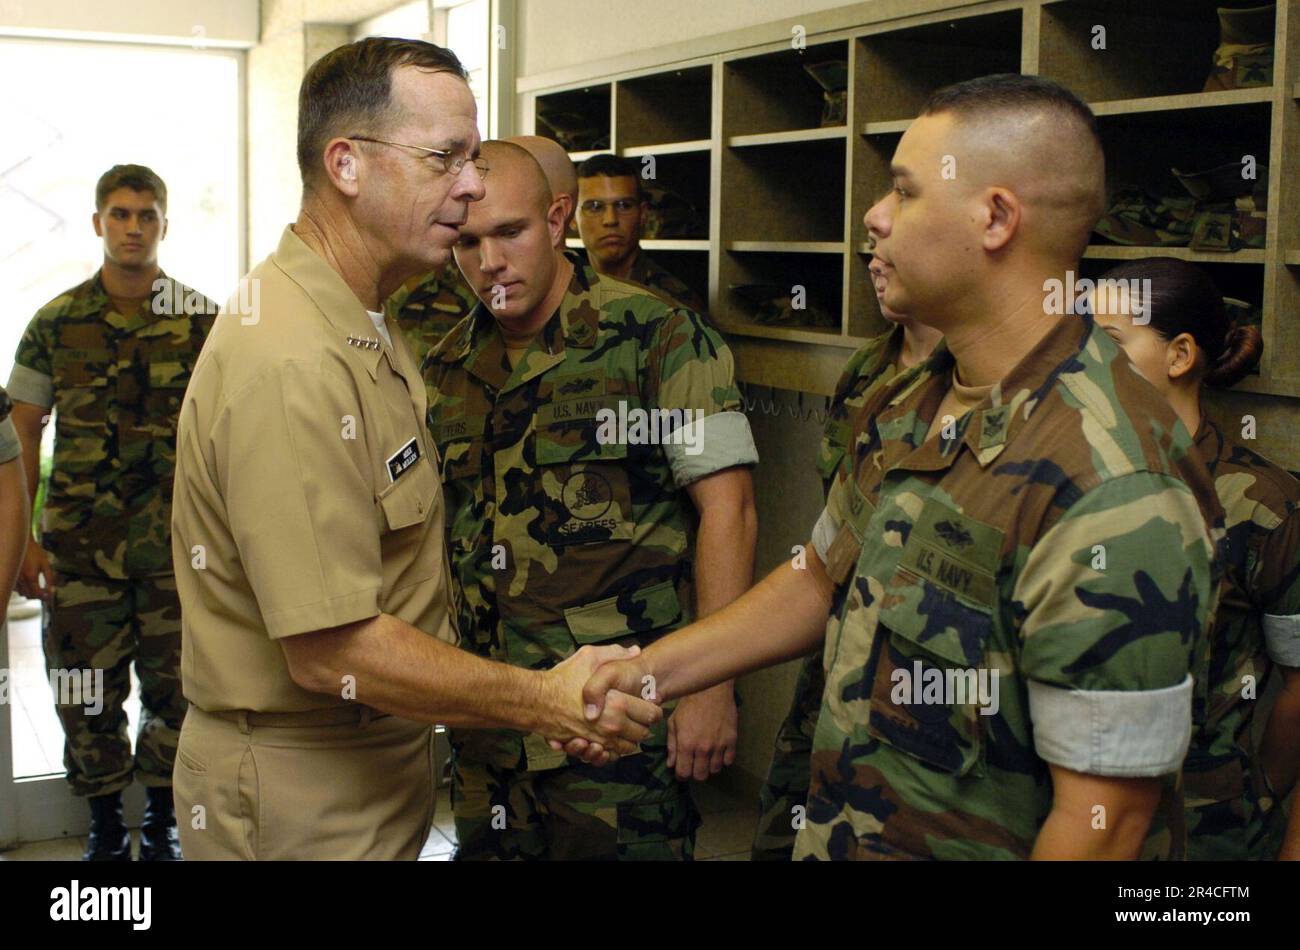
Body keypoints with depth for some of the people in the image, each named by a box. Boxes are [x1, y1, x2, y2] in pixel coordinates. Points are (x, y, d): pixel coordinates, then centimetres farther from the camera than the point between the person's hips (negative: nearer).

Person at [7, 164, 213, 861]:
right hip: (80, 544, 1)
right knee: (88, 697, 6)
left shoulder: (202, 319, 2)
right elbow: (22, 434, 6)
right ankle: (105, 827, 24)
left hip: (178, 544, 0)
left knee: (176, 689, 7)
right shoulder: (56, 323, 4)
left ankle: (162, 823, 26)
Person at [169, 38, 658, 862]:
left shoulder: (366, 329, 8)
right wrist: (543, 702, -21)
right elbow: (332, 652, -29)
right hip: (301, 806, -10)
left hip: (374, 778, 10)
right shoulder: (289, 367, -27)